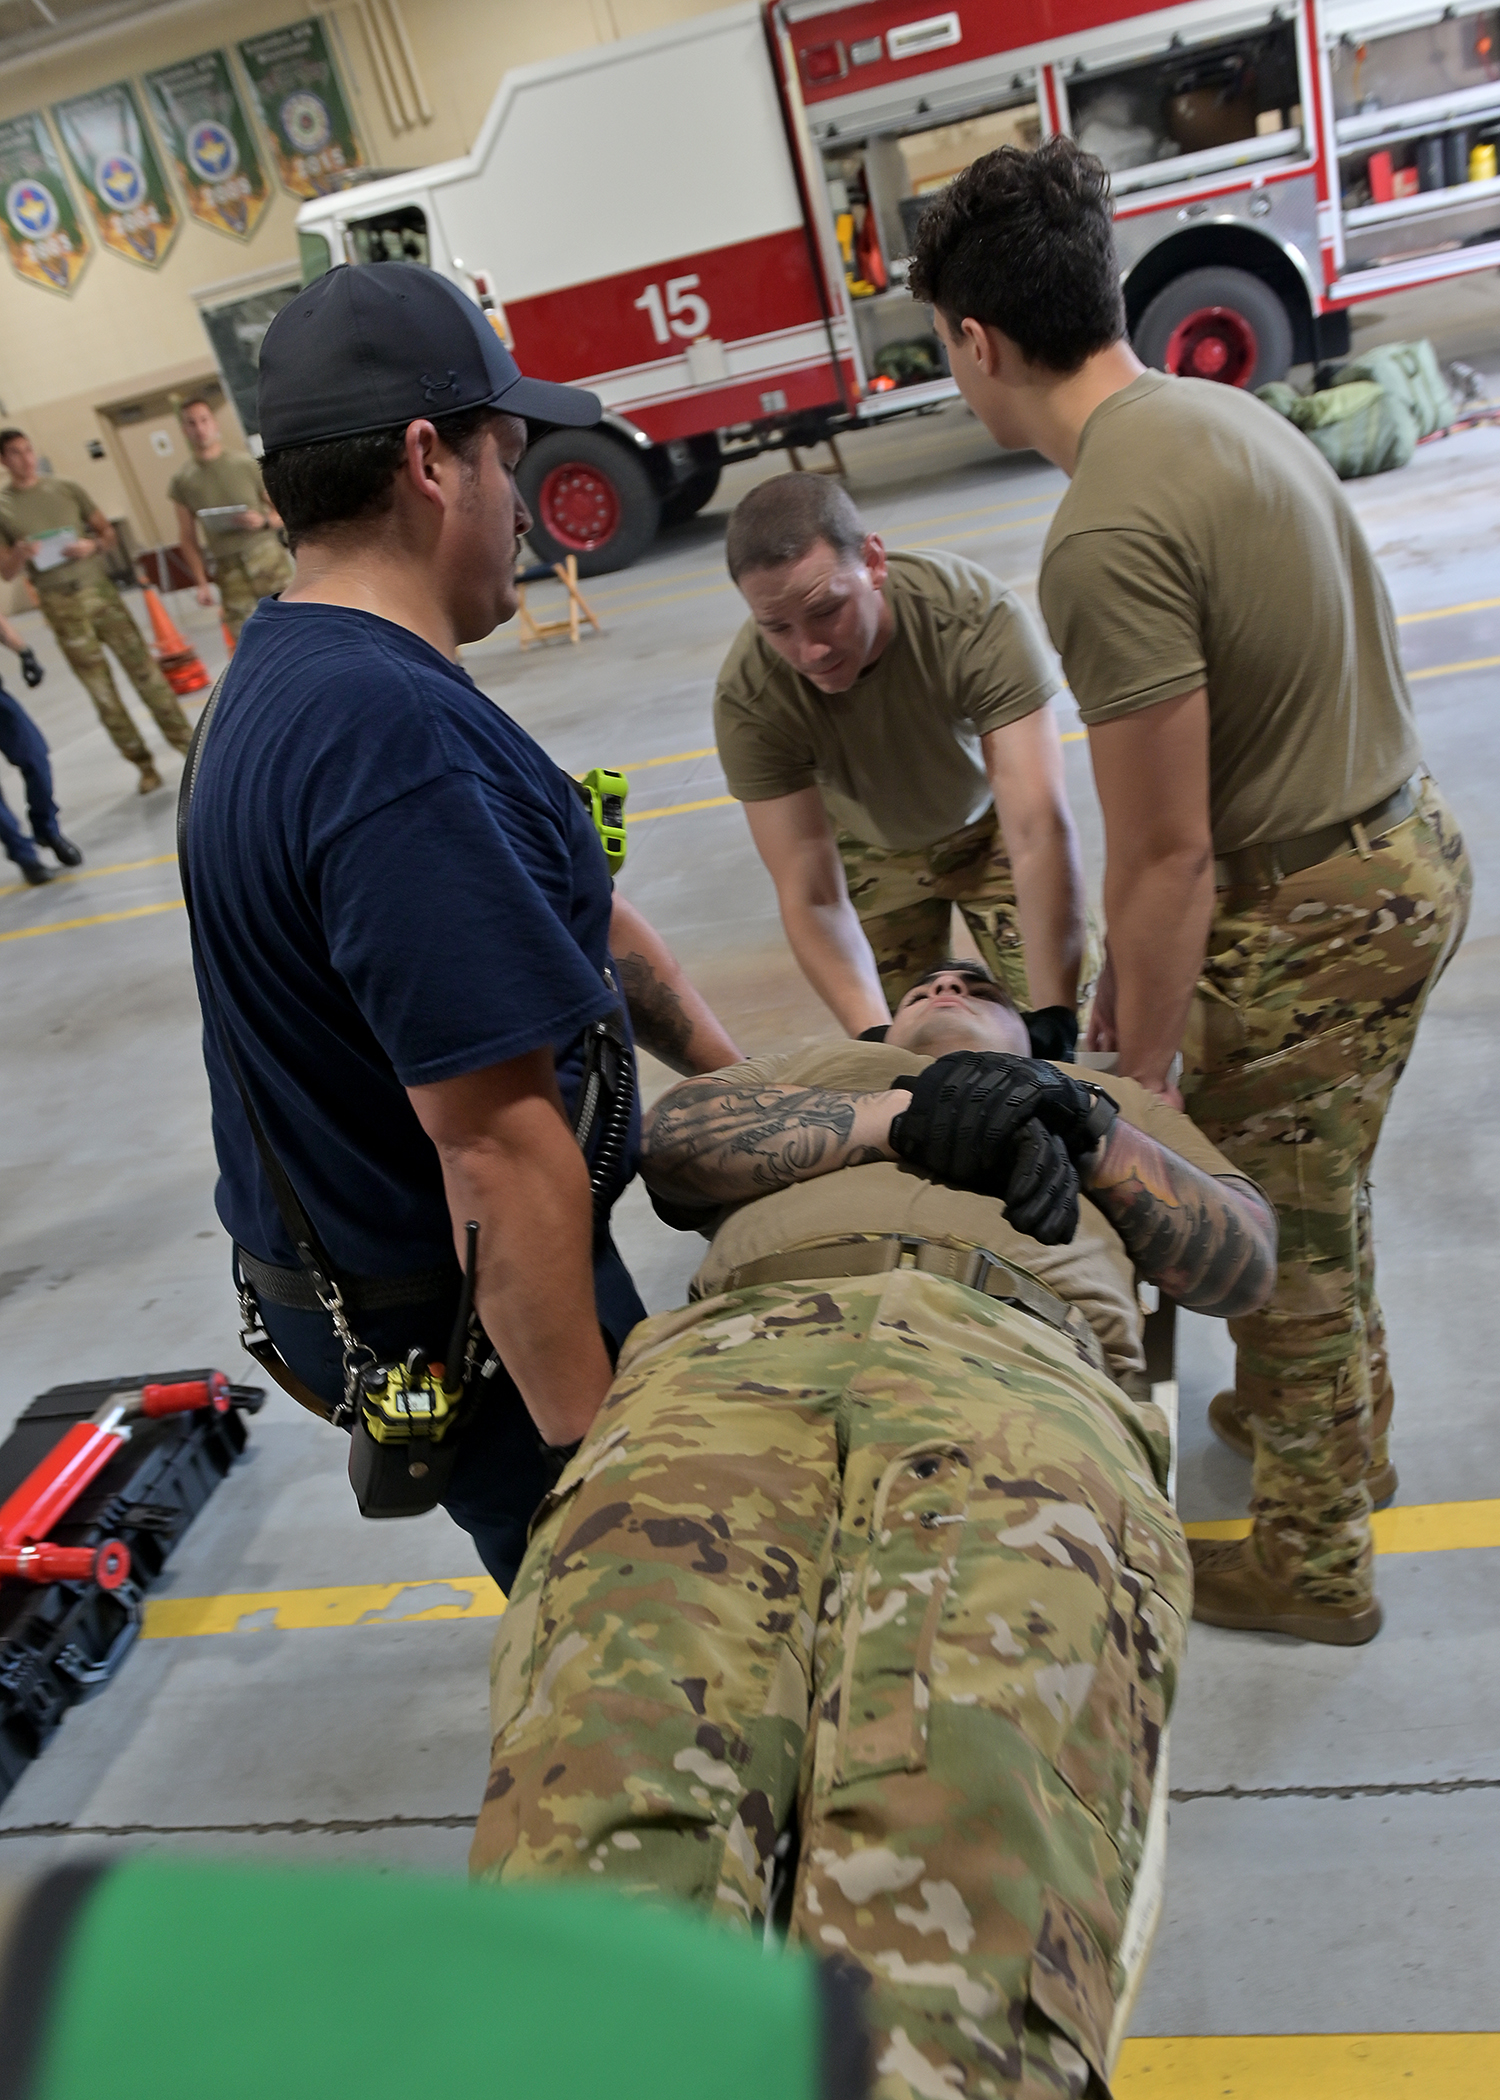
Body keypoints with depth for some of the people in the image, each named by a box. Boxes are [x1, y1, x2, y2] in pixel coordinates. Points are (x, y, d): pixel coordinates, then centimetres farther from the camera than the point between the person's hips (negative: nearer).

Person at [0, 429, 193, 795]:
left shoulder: (66, 488, 4)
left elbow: (107, 532, 9)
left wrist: (92, 546, -12)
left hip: (100, 589, 1)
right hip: (61, 606, -1)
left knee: (144, 669, -1)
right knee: (101, 690, 3)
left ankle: (185, 741, 8)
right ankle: (143, 764, 9)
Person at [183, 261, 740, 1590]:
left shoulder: (293, 671, 4)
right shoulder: (393, 732, -31)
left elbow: (570, 916, 7)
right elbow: (497, 1145, -31)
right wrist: (591, 1440, -22)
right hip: (453, 1320, -9)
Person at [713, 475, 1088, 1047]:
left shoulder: (978, 614, -39)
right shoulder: (748, 698, -34)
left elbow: (1040, 830, -43)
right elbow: (811, 898, -32)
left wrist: (1055, 1024, -48)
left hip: (989, 821, -1)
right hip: (872, 852, 1)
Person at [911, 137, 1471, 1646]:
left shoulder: (1106, 535, -26)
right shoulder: (1218, 413, 5)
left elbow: (1167, 855, -24)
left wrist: (1139, 1073, -12)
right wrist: (1136, 978, 16)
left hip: (1310, 917, -9)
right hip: (1411, 852, 9)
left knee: (1278, 1238, 11)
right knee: (1321, 1198, 27)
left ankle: (1310, 1563, 33)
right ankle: (1344, 1427, 52)